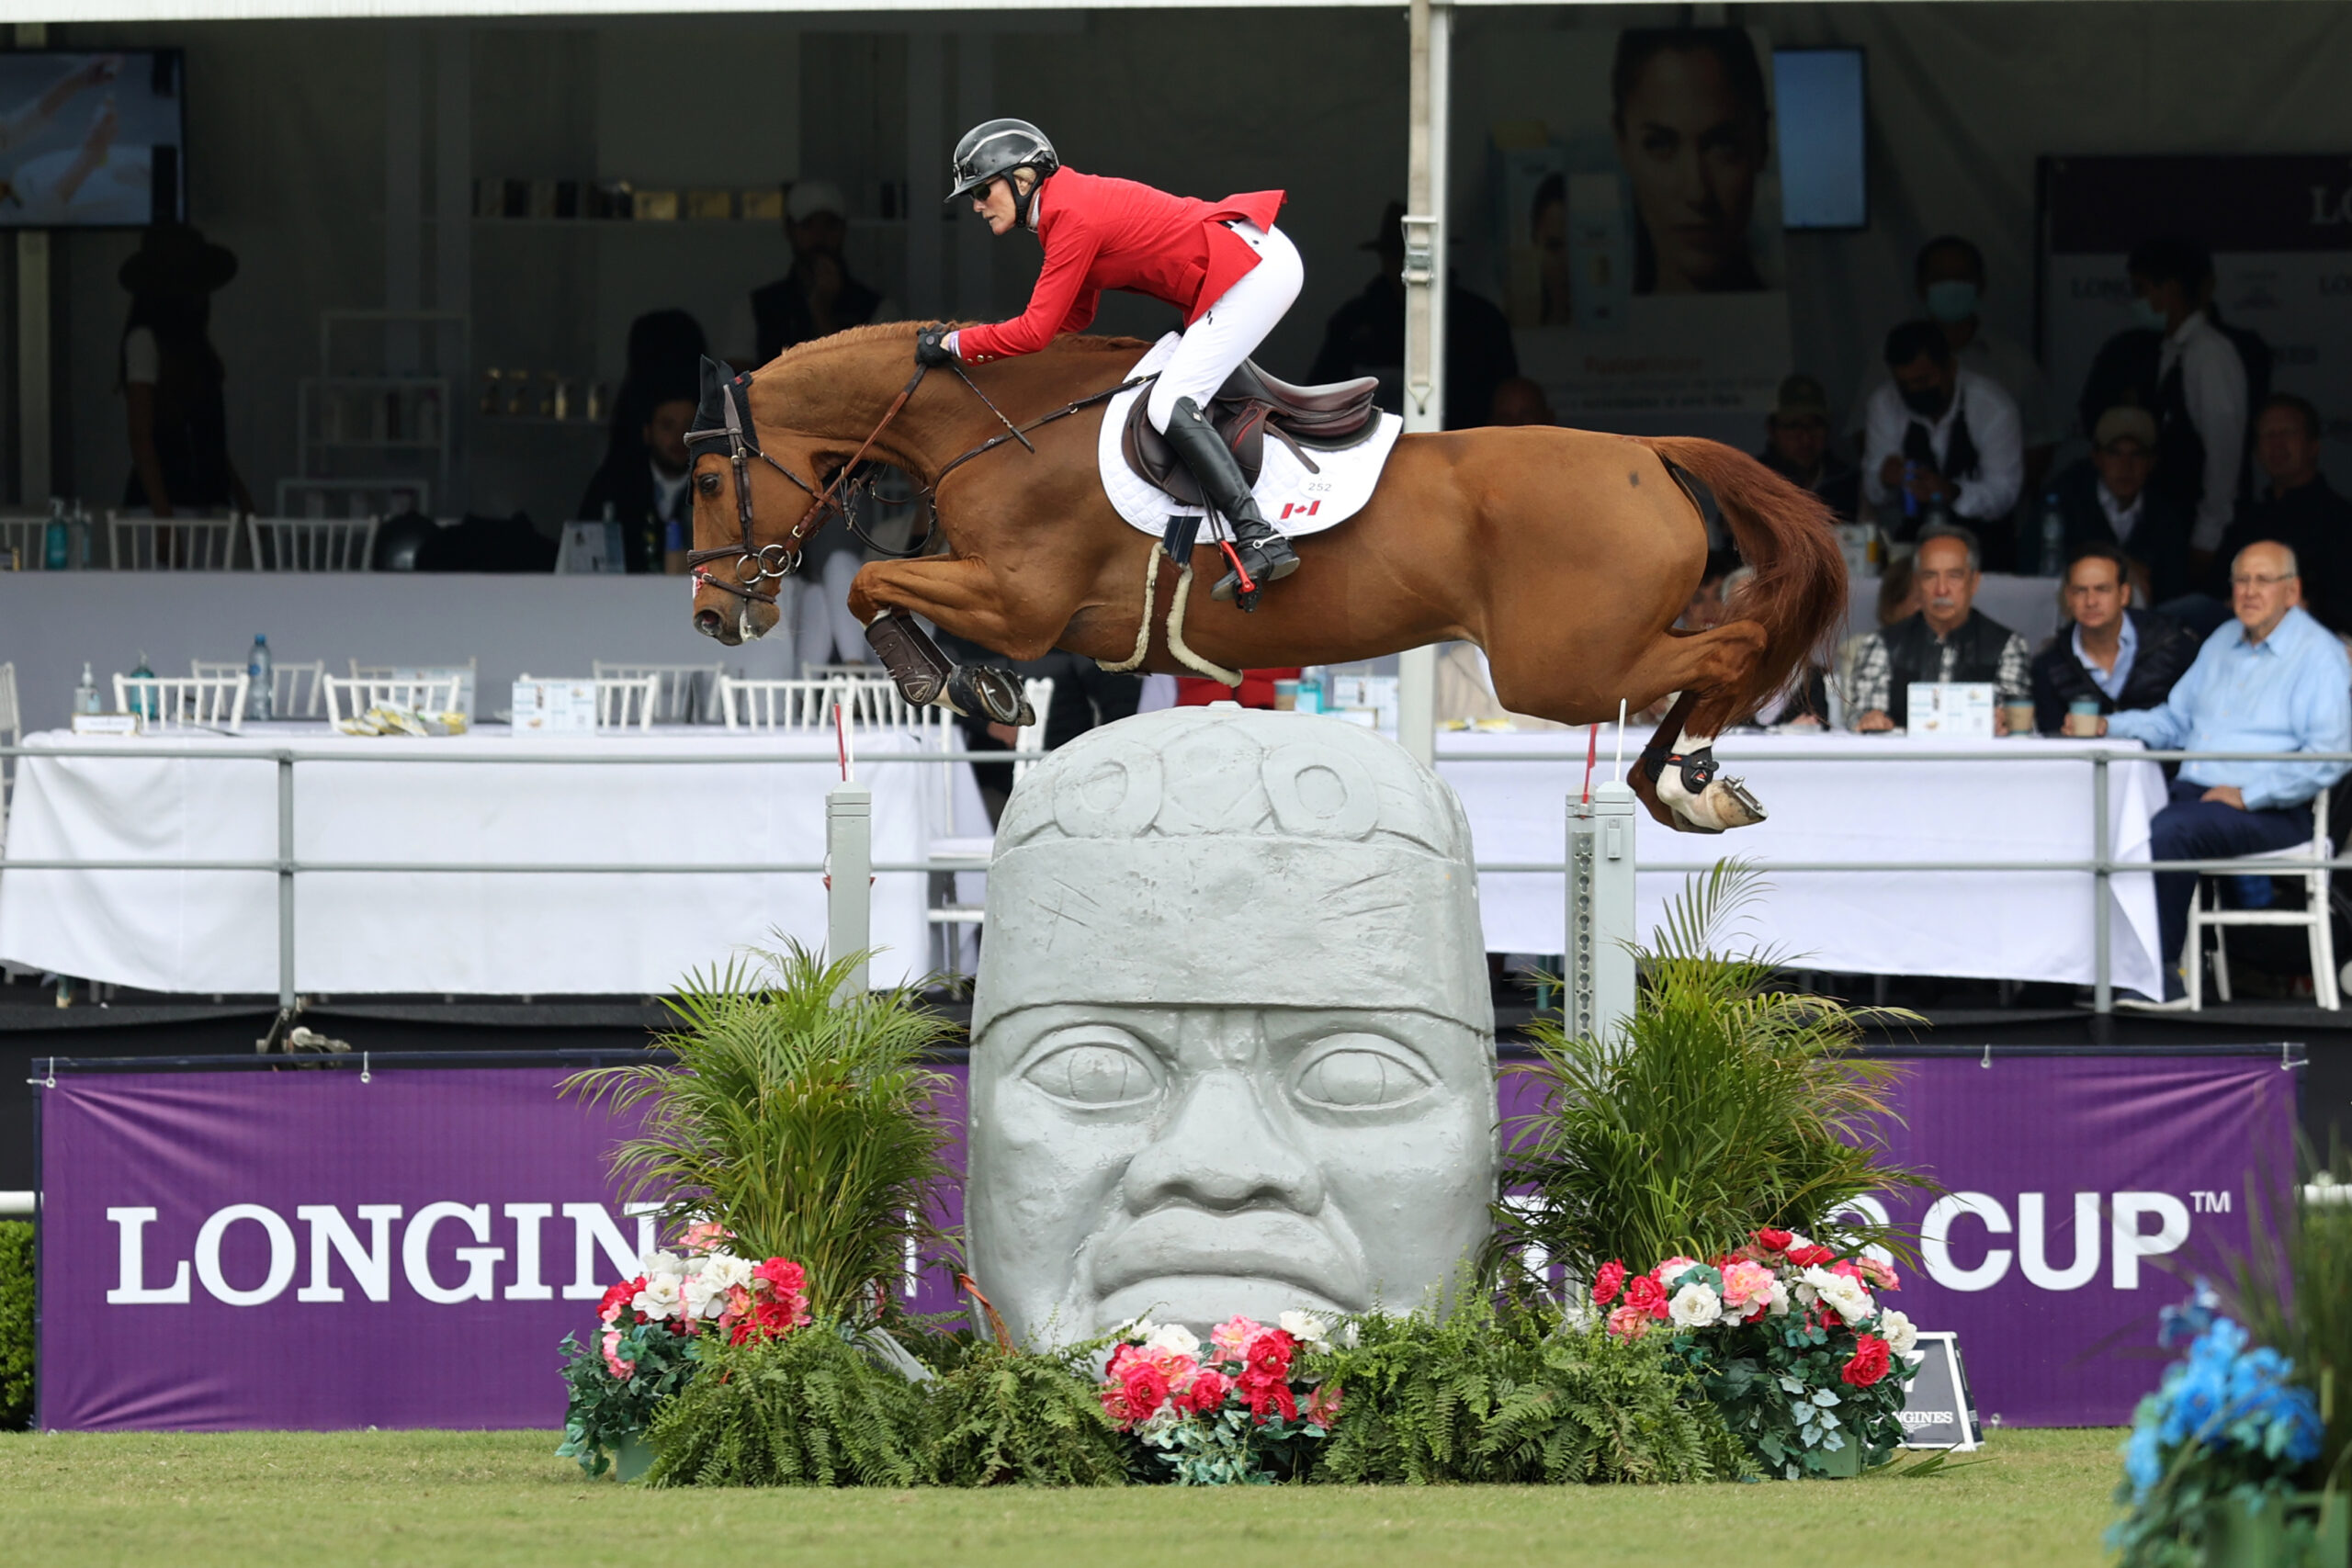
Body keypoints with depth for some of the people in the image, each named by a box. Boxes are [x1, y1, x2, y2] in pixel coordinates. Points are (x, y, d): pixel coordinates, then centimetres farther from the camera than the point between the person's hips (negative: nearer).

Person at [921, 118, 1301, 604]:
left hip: (1257, 267, -11)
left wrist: (953, 345, -7)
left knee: (1170, 407, -16)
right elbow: (1072, 319, 20)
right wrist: (966, 338, 15)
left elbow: (1034, 332, -17)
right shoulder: (1074, 205, 15)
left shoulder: (1072, 218, -16)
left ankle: (1260, 541, -24)